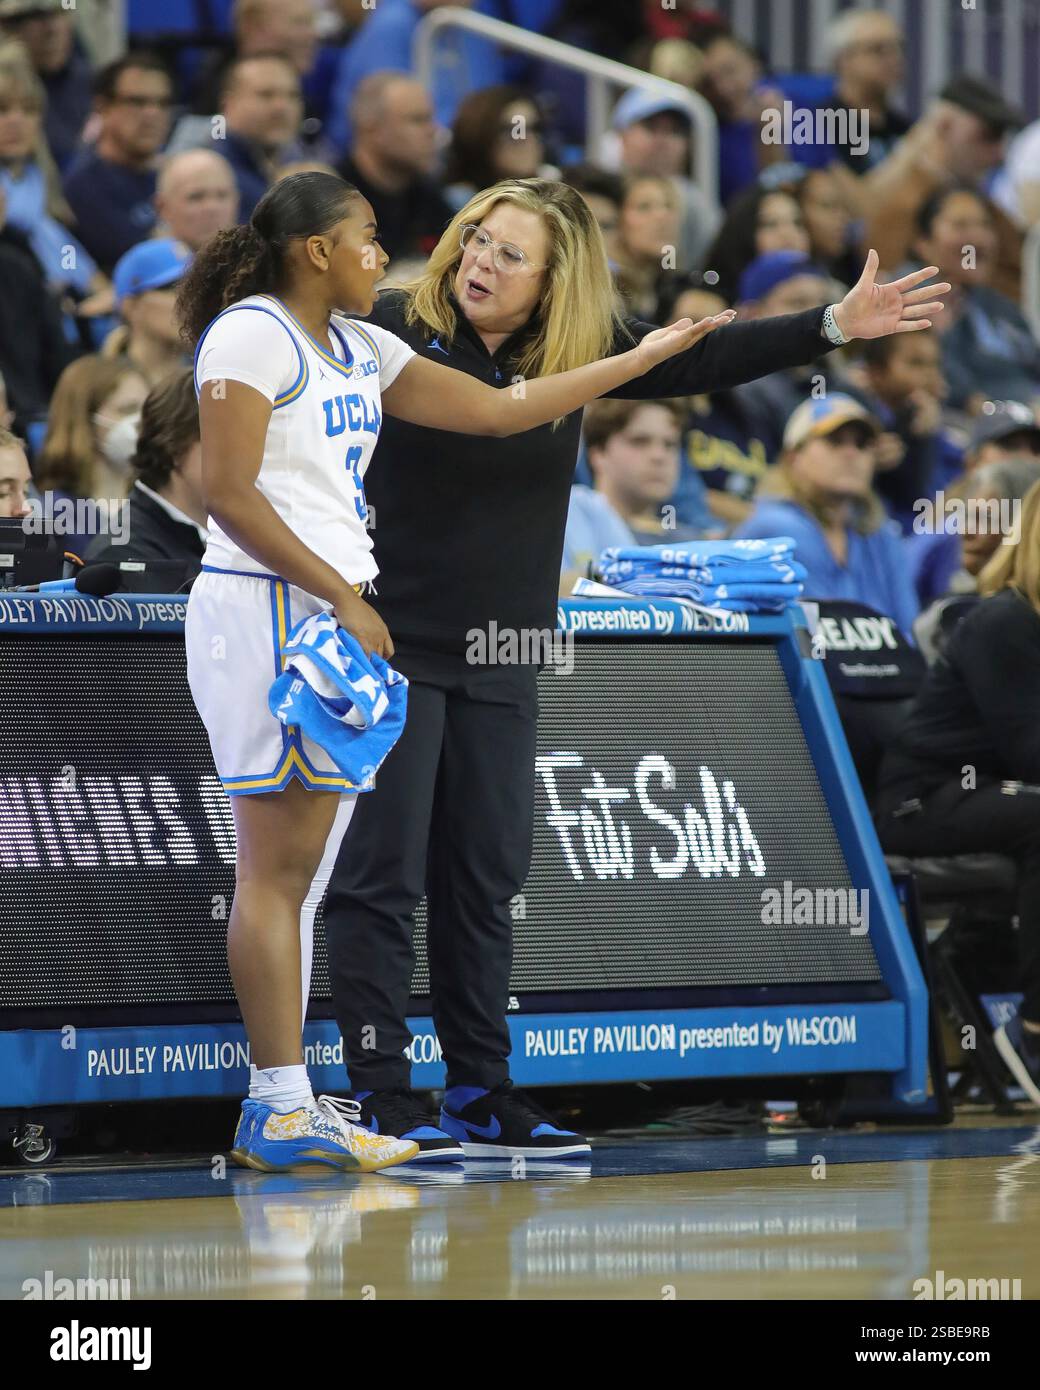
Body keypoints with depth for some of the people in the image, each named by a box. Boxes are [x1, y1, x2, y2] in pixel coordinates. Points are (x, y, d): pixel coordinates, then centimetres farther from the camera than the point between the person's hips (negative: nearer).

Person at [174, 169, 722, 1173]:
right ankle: (284, 1113, -11)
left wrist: (640, 359, 22)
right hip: (265, 606, -9)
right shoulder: (252, 335, -7)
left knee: (300, 870, 7)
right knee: (277, 867, -10)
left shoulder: (361, 351, 19)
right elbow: (228, 494, -14)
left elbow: (500, 410, 22)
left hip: (336, 615, 9)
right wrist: (341, 599, -16)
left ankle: (278, 1107, 8)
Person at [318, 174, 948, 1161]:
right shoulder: (395, 330, -8)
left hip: (499, 657, 5)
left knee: (486, 876, 9)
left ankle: (479, 1094, 16)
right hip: (392, 638, -5)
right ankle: (379, 1095, -1)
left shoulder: (579, 351, 4)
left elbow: (701, 361, 6)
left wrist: (835, 325, 1)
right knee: (381, 874, -4)